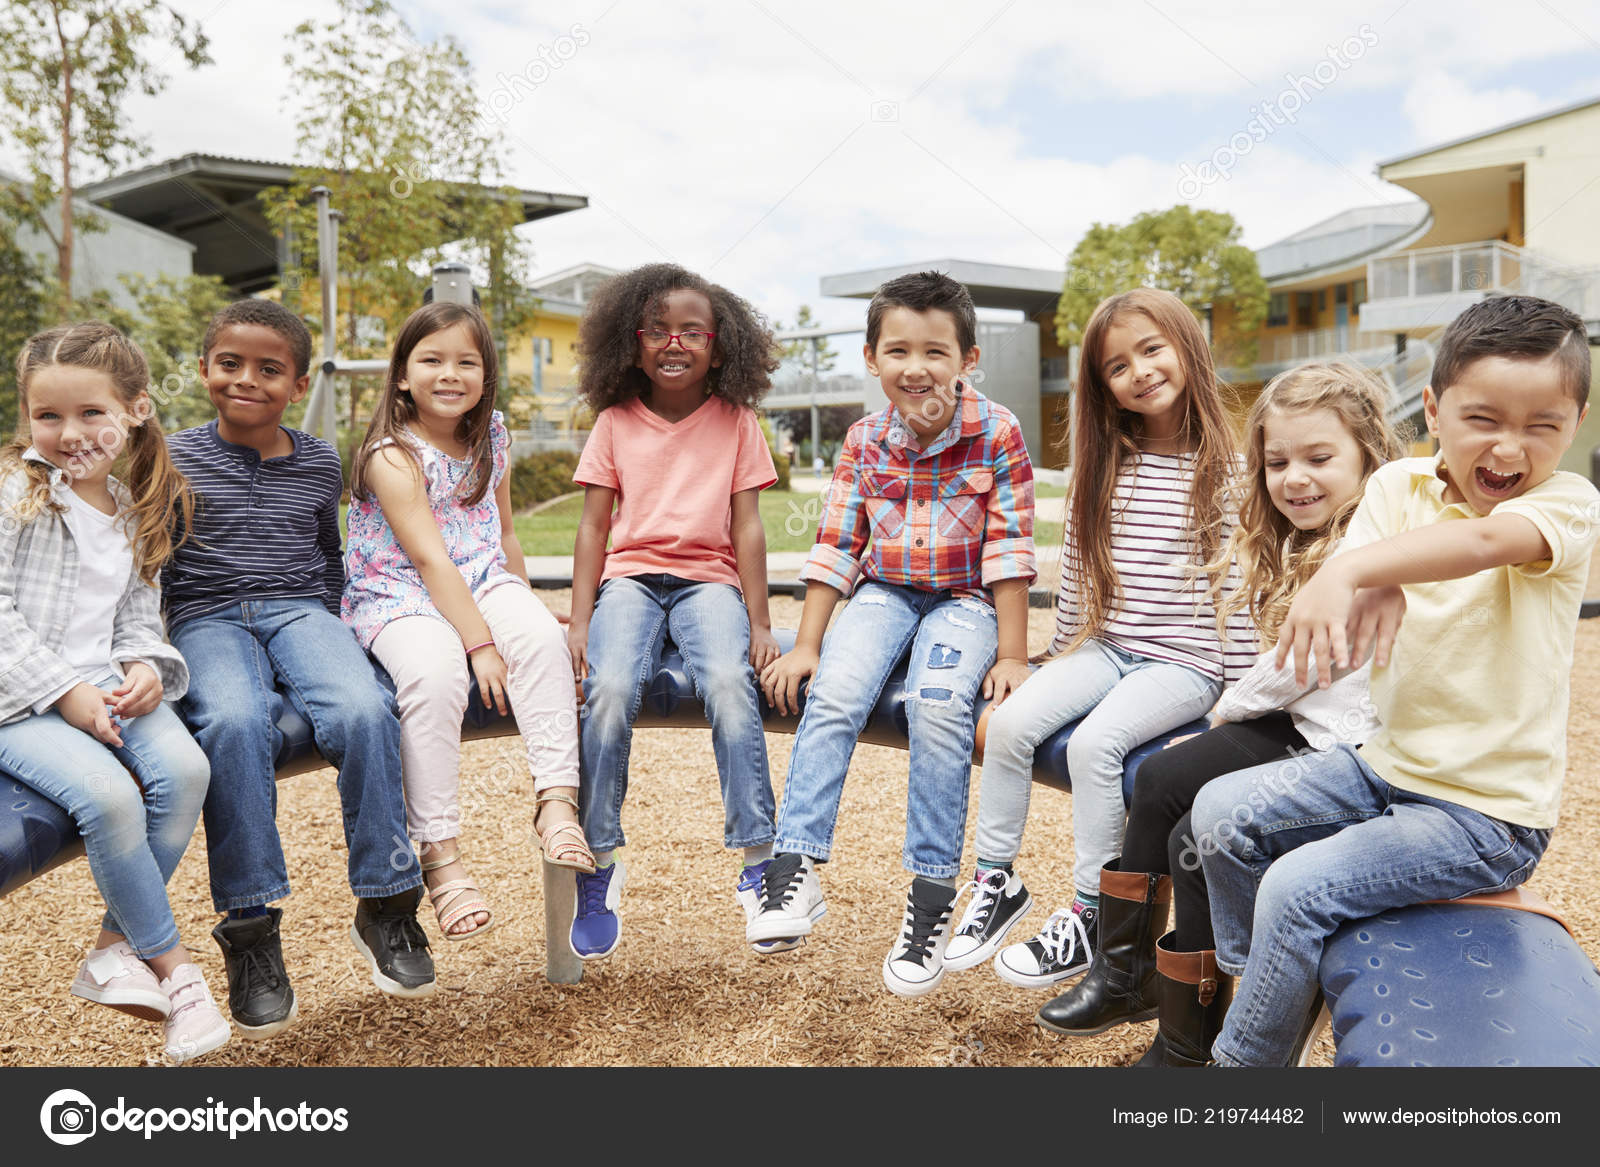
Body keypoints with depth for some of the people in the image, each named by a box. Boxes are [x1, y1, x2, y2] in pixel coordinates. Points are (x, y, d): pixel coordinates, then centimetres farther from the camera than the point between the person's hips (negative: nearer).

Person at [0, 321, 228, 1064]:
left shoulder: (137, 513, 13)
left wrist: (147, 668, -6)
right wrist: (62, 691, -16)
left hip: (106, 687, 5)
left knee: (185, 768, -24)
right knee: (106, 793, -29)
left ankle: (116, 948, -7)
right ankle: (171, 965, -9)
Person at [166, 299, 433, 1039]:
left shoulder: (320, 463, 14)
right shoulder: (176, 460, 7)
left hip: (300, 611, 2)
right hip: (209, 619, -1)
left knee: (363, 709, -31)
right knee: (234, 721, -36)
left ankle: (384, 906, -17)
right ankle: (249, 927, -24)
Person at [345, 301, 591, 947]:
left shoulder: (492, 437, 9)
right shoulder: (392, 456, -11)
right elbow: (431, 559, -19)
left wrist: (524, 609, 16)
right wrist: (480, 643, -24)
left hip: (482, 586, 5)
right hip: (401, 600, -5)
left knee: (542, 636, -27)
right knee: (435, 676, -34)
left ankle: (557, 798, -21)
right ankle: (439, 855, -25)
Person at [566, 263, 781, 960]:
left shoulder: (734, 420, 8)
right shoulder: (616, 422, 9)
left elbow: (746, 525, 5)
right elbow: (594, 525, 7)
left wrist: (759, 622, -2)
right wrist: (579, 621, -2)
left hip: (708, 578, -1)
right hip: (630, 576, 1)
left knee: (729, 682, -31)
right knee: (610, 689, -28)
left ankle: (757, 863, -20)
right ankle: (598, 865, -13)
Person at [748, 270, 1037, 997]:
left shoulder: (997, 433, -9)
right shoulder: (865, 441, 0)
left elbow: (1009, 548, -9)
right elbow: (837, 546, 2)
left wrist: (1012, 653, -12)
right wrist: (805, 644, -3)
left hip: (964, 599, -3)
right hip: (884, 592, 3)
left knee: (938, 706, -30)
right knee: (833, 694, -24)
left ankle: (931, 895, -18)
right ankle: (795, 871, -19)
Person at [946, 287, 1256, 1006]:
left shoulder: (1226, 472, -5)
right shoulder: (1104, 467, 10)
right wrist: (1061, 656, 15)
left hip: (1185, 661, -5)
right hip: (1104, 647, 5)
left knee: (1094, 741, -28)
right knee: (1011, 722, -17)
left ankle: (1091, 916, -11)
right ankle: (996, 882, 0)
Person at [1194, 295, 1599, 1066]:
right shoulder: (1399, 485, 2)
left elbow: (1486, 542, -34)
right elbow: (1367, 552, -15)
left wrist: (1346, 571, -48)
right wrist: (1374, 590, -40)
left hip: (1488, 807, -6)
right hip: (1390, 762, 6)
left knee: (1301, 887, -20)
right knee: (1220, 814, -1)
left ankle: (1246, 1058, 3)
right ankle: (1260, 988, 20)